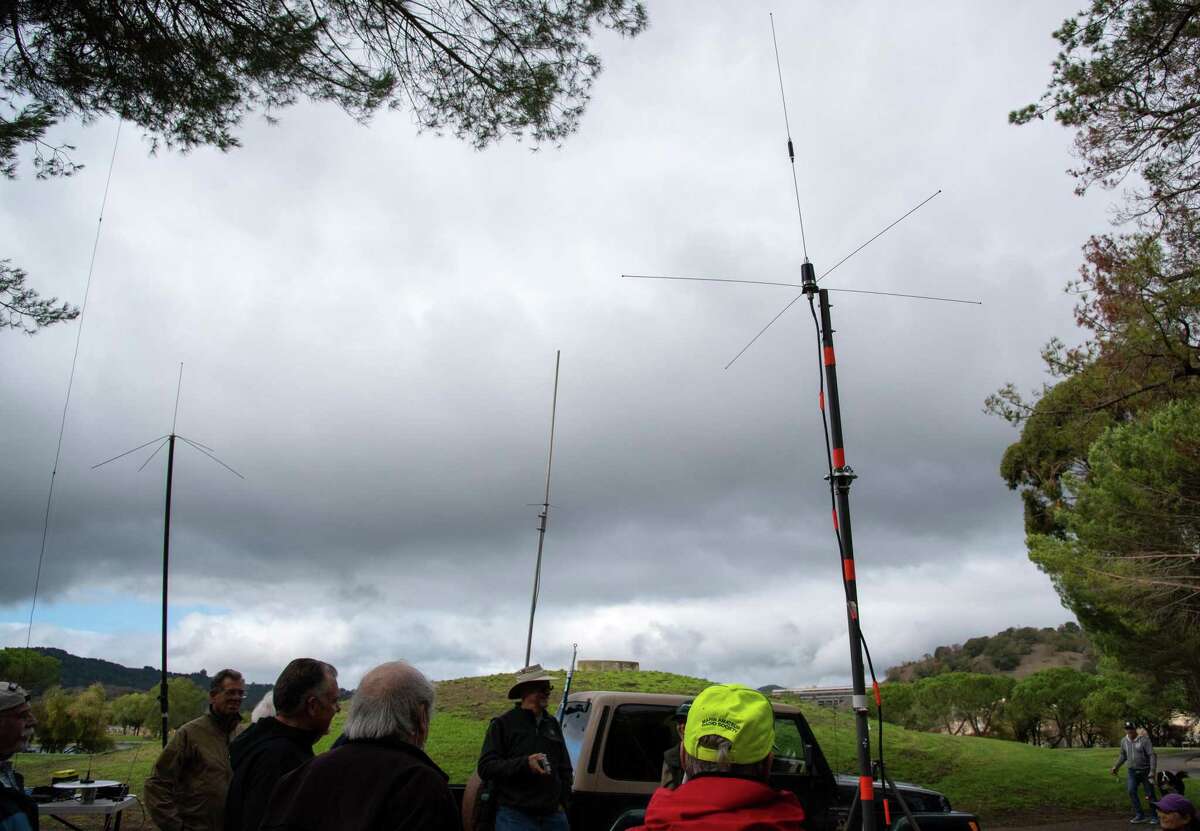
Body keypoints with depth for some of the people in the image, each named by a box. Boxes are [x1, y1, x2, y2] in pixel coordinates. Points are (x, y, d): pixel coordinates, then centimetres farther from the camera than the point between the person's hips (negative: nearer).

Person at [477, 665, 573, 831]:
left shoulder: (551, 724, 15)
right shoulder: (503, 724, -1)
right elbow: (485, 768, -10)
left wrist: (564, 801, 10)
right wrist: (524, 763, -20)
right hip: (515, 816, -5)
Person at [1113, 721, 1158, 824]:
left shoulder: (1144, 740, -17)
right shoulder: (1124, 741, 2)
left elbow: (1152, 755, -18)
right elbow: (1123, 755, 16)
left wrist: (1152, 771, -25)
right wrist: (1116, 766, 9)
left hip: (1145, 770, -4)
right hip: (1132, 771, 4)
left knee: (1150, 794, 4)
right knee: (1131, 791, -11)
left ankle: (1153, 816, 21)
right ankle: (1139, 815, -3)